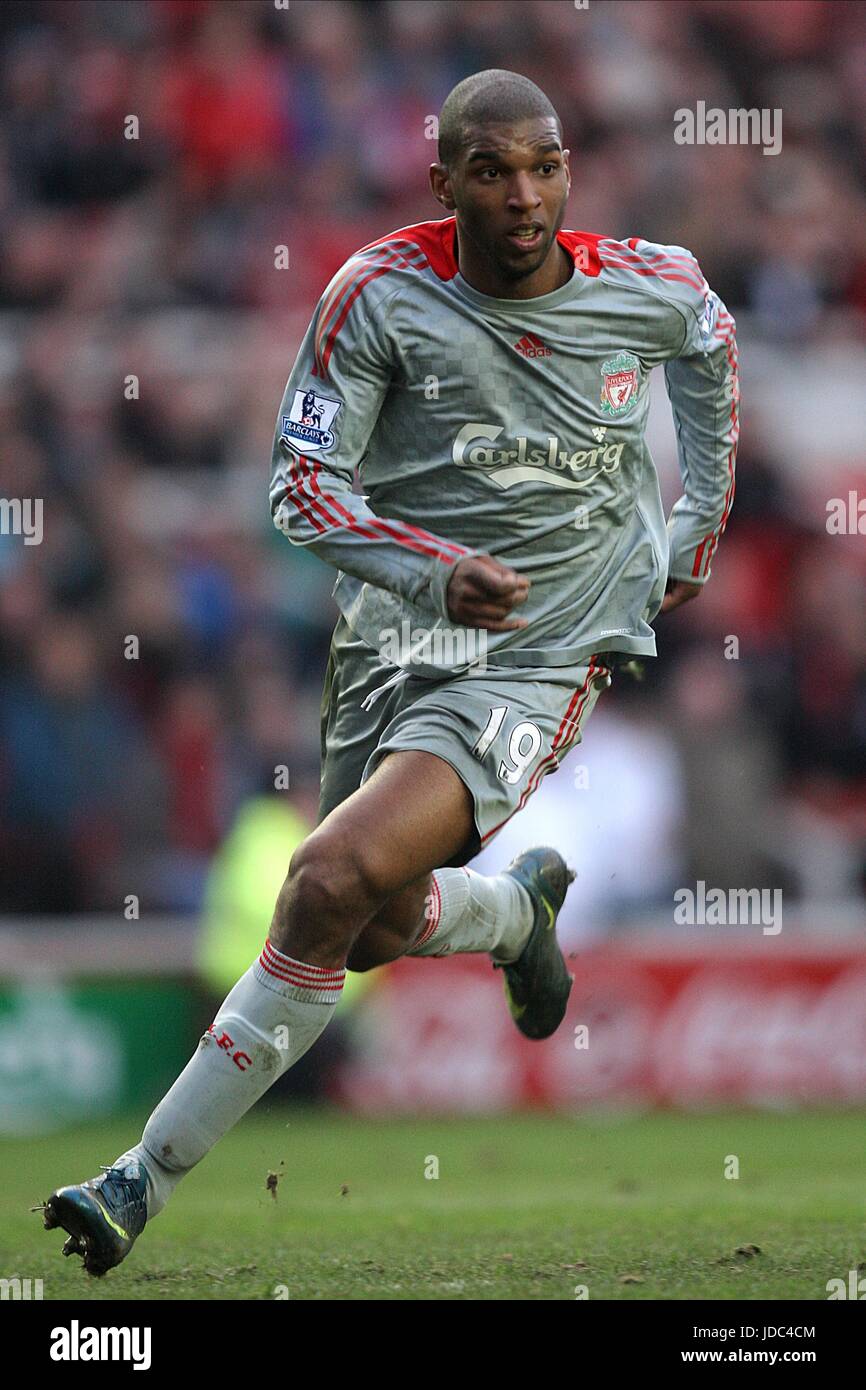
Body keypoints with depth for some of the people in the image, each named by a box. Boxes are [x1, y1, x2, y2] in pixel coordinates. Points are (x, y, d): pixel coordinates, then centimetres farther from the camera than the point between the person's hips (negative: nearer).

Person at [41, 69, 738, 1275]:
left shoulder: (652, 287, -7)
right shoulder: (382, 295, -11)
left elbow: (712, 337, 19)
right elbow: (303, 487, -10)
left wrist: (702, 525, 23)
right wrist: (431, 571, -28)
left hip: (535, 663, -3)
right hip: (394, 638, 4)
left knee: (331, 886, -24)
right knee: (374, 936, 18)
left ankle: (147, 1182, -16)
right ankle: (520, 908, 53)